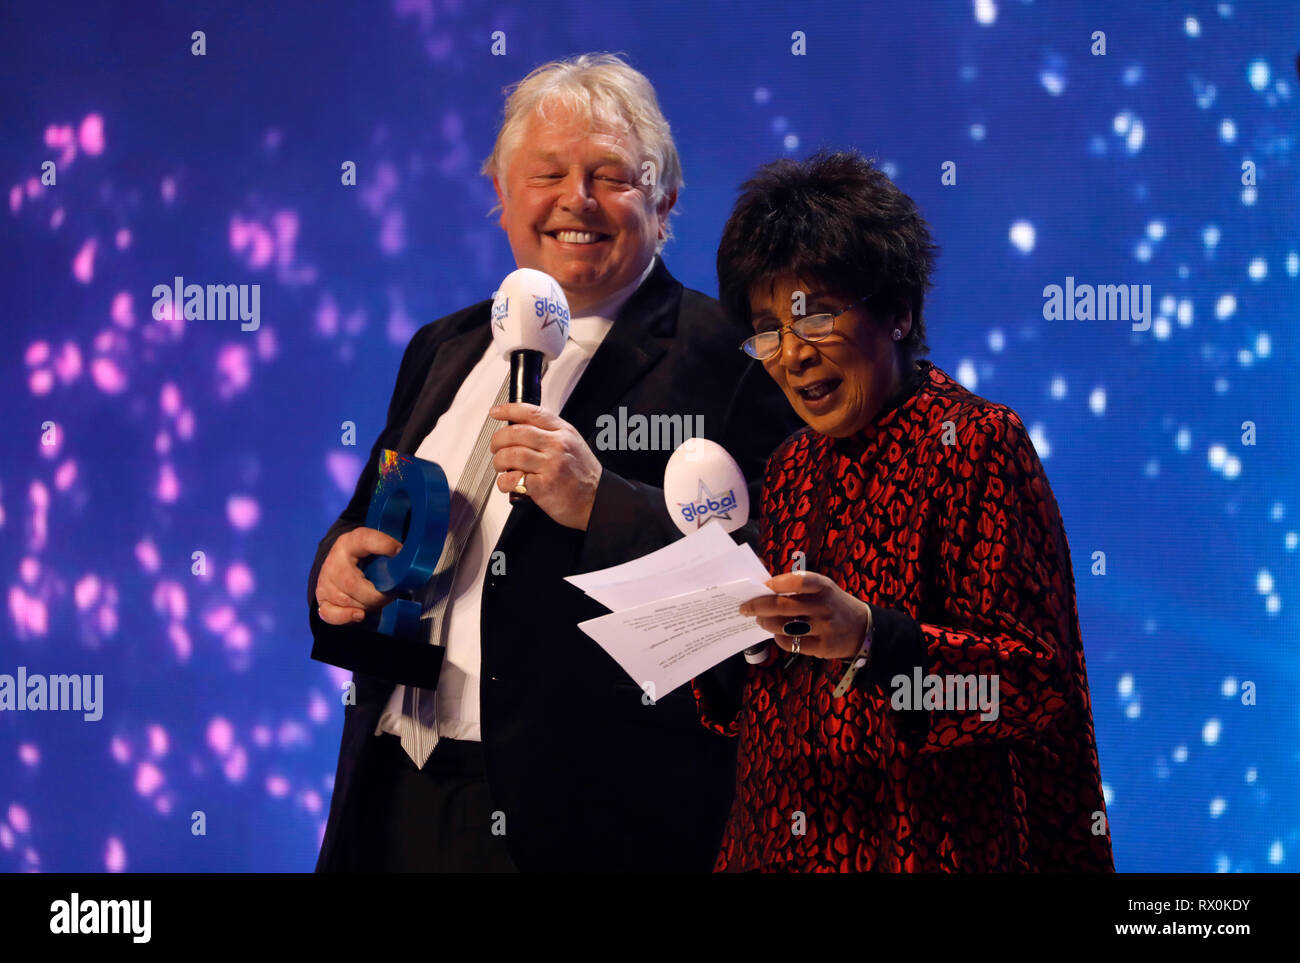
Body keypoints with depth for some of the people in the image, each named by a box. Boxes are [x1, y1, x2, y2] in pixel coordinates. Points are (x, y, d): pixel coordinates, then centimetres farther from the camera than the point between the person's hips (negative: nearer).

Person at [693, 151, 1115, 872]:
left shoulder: (975, 441, -10)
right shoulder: (796, 464, 11)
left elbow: (1035, 678, -18)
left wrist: (869, 636, -31)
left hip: (925, 844, -6)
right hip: (777, 839, 6)